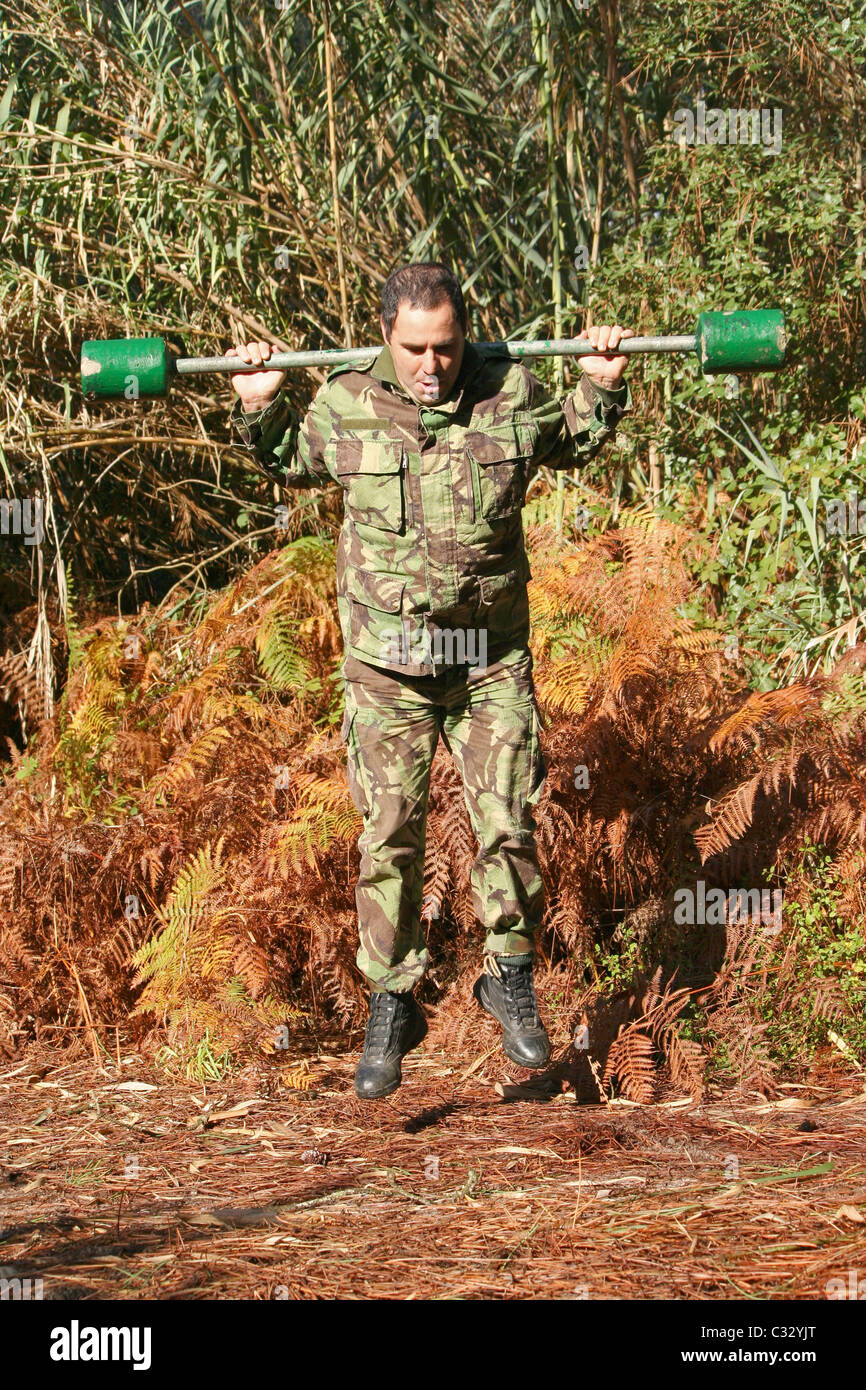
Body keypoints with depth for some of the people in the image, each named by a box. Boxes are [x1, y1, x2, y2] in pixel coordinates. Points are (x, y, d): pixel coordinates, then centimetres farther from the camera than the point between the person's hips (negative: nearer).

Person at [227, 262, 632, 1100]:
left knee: (507, 824, 1)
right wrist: (259, 406, 4)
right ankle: (391, 1005, 14)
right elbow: (292, 465, 18)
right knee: (389, 835, 1)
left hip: (491, 657, 0)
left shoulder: (511, 393, -6)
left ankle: (510, 979, 23)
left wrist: (602, 388, 5)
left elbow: (574, 445, 18)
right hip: (385, 660, 0)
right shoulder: (346, 402, -5)